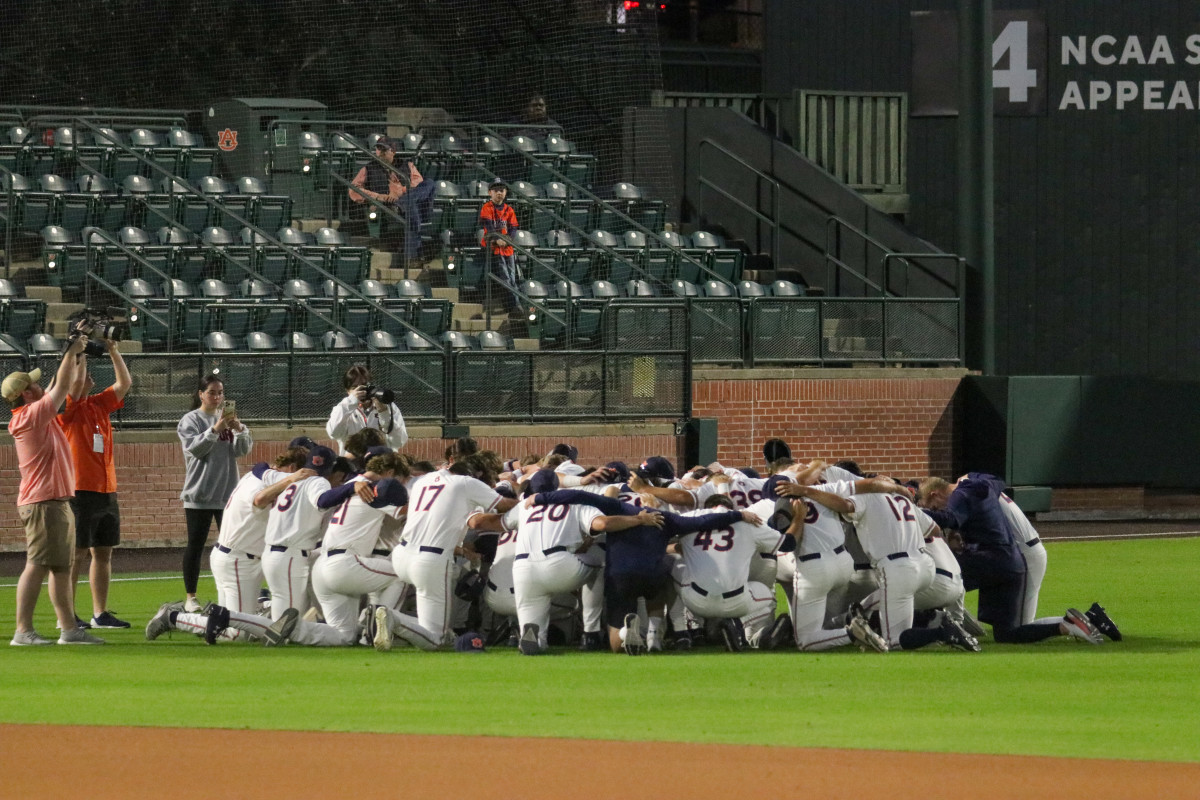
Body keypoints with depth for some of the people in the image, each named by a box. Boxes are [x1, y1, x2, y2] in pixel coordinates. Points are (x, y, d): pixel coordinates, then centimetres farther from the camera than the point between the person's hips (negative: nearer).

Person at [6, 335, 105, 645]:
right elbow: (61, 388, -8)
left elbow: (58, 389, 25)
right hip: (44, 502, -10)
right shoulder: (32, 415, -13)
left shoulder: (35, 415, 13)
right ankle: (23, 631, -14)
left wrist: (74, 355, 21)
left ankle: (69, 629, 14)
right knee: (37, 566, -12)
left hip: (58, 501, 10)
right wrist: (72, 353, 4)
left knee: (62, 568, 11)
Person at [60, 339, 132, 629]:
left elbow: (124, 383, 16)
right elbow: (75, 382, -21)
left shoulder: (99, 404, 15)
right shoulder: (67, 407, -6)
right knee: (75, 553, -5)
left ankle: (100, 614, 16)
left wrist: (113, 350, 10)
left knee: (103, 552, 10)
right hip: (79, 492, -7)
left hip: (106, 492, 7)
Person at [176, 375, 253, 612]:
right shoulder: (191, 420, 0)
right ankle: (190, 597, 5)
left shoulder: (229, 417, 10)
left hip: (228, 493, 4)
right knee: (196, 545, 0)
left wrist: (238, 429, -17)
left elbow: (243, 450, 1)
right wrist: (216, 429, -24)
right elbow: (195, 448, -14)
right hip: (200, 494, -4)